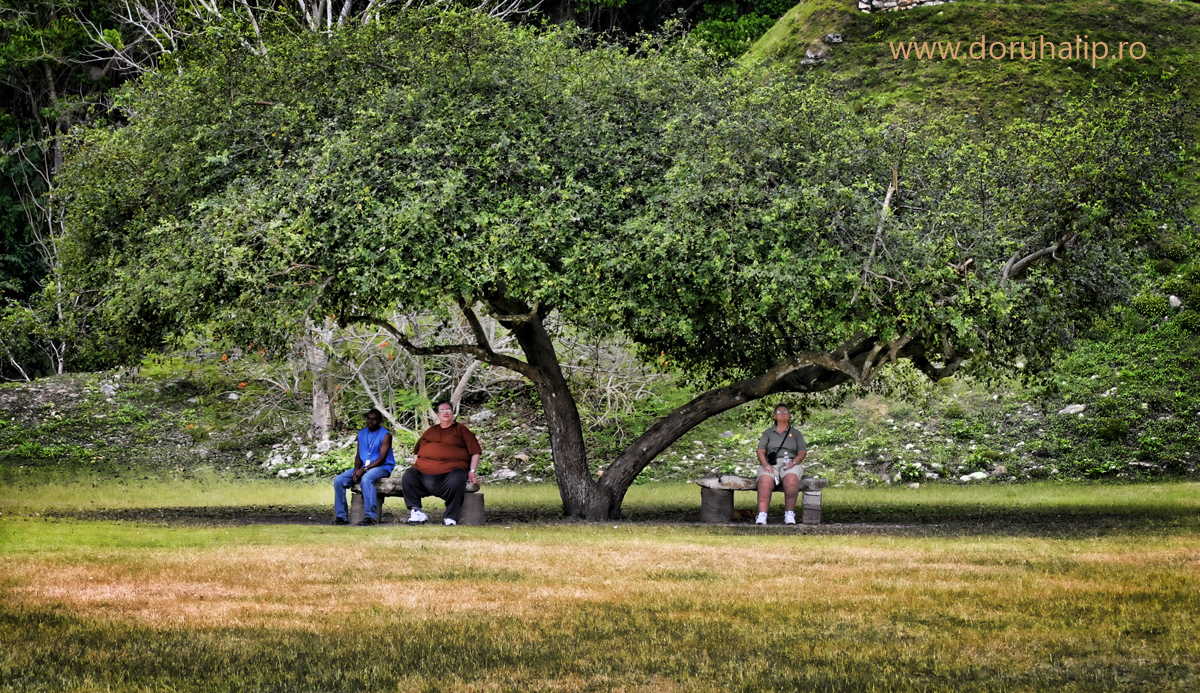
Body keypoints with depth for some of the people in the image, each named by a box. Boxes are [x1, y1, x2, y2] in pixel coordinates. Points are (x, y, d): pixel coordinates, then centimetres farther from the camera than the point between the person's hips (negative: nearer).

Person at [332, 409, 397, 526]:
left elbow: (381, 459, -14)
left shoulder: (385, 435, -7)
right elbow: (358, 455, 14)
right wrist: (357, 469, -8)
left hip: (382, 467, -7)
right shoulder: (362, 434, 14)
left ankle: (371, 517, -40)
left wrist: (364, 469, -22)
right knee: (338, 480, -12)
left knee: (366, 478, -39)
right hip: (363, 467, 7)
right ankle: (341, 516, -11)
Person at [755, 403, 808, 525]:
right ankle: (762, 515, -43)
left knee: (792, 480, -38)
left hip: (790, 464, 0)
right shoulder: (768, 433, 23)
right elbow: (761, 451, 13)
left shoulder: (796, 433, 23)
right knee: (765, 481, -35)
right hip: (771, 464, 0)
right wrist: (765, 464, -8)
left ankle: (789, 514, -31)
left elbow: (802, 452, 13)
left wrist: (794, 462, -9)